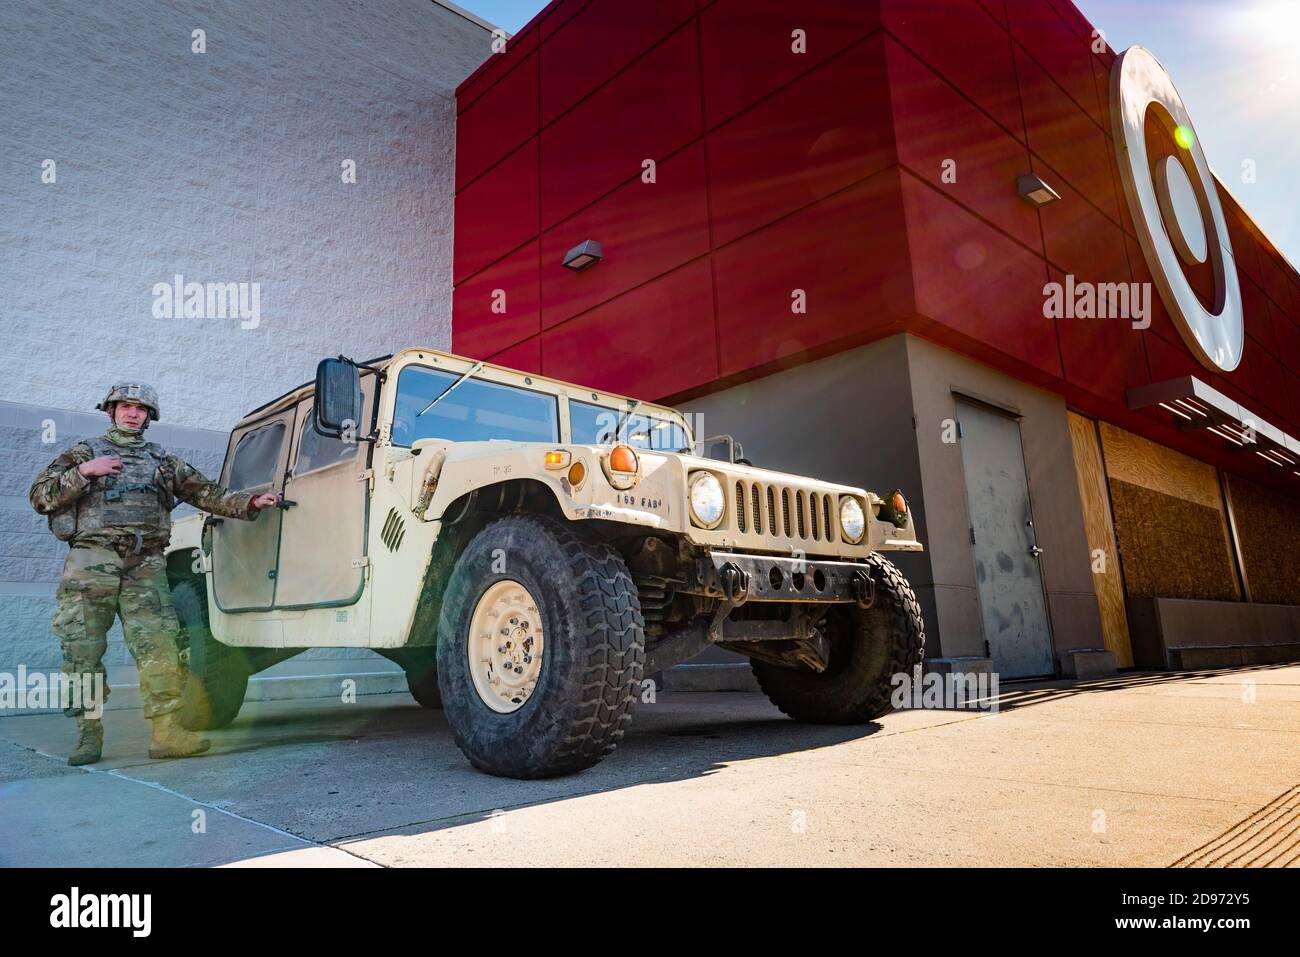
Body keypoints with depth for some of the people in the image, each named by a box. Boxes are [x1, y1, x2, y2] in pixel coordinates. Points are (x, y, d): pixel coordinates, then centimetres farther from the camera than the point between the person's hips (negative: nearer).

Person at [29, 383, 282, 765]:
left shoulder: (163, 461, 20)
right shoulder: (84, 453, 15)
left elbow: (206, 492, 14)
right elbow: (40, 496, 7)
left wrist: (250, 503, 1)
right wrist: (84, 472, -7)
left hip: (145, 566, 1)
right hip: (91, 563, -1)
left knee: (159, 648, -9)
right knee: (82, 651, 0)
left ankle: (167, 732, -9)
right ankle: (88, 734, 11)